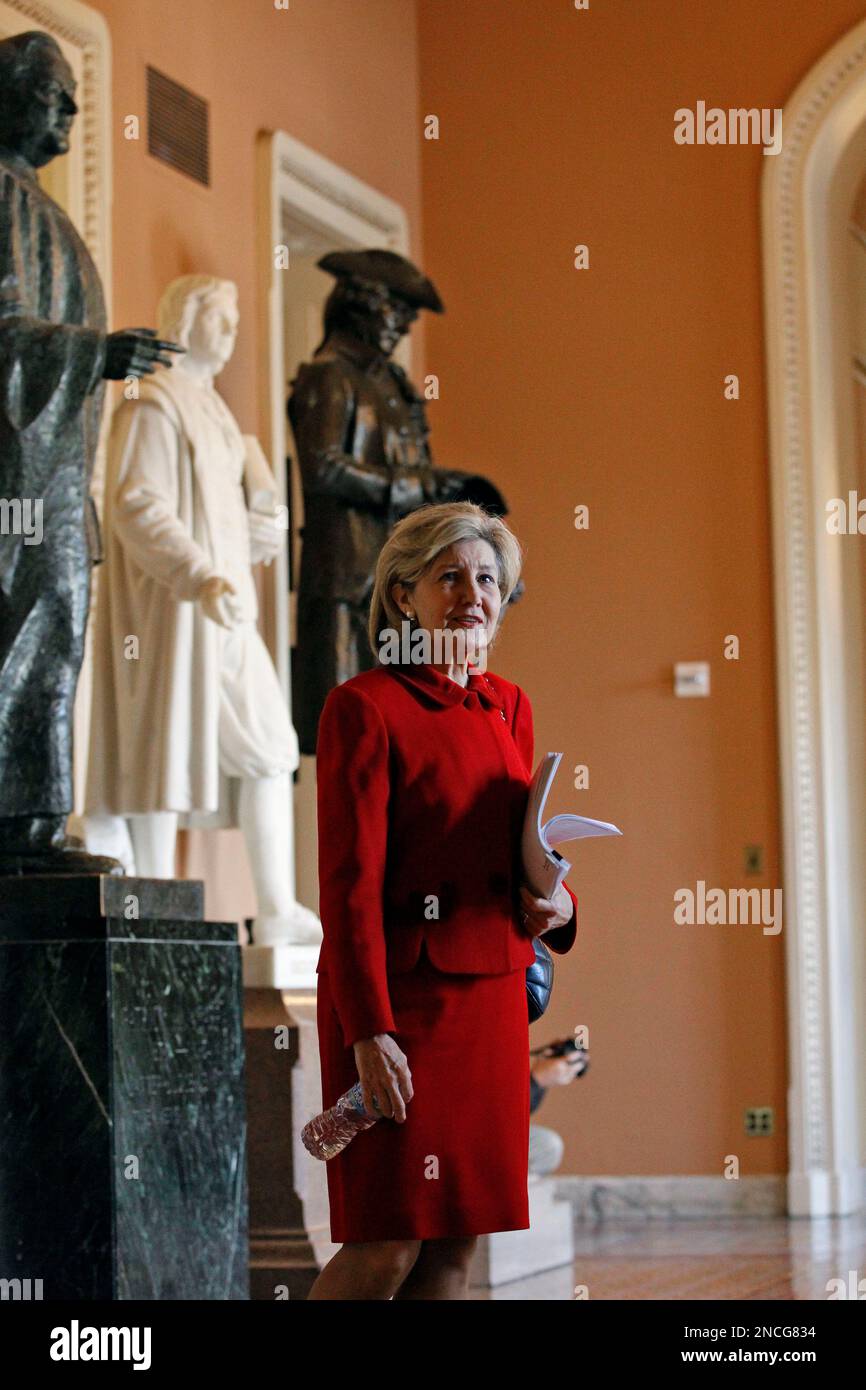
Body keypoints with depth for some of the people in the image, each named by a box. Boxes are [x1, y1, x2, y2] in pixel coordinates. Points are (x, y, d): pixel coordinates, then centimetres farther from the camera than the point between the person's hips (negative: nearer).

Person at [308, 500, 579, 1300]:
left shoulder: (509, 708, 12)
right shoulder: (364, 708, -9)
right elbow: (349, 883, -13)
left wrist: (556, 903, 0)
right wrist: (369, 1032, -19)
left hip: (493, 996, 7)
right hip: (399, 996, -7)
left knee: (458, 1241, 8)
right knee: (388, 1246, -6)